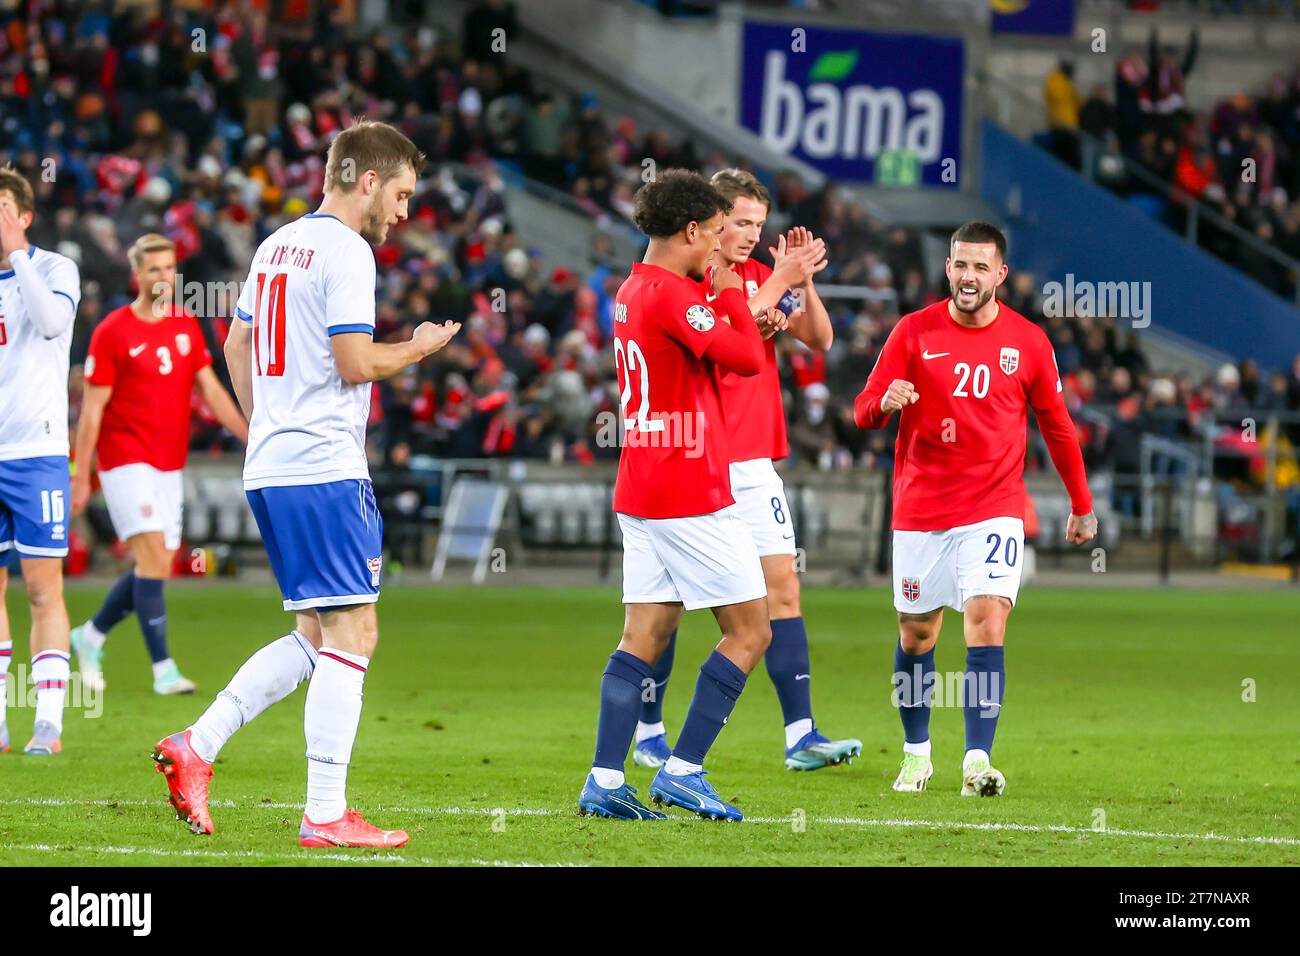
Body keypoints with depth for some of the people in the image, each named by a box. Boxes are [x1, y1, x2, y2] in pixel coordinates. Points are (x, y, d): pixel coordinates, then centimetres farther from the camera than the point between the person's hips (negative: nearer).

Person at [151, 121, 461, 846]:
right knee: (352, 635, -7)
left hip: (269, 469, 9)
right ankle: (326, 816, -9)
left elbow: (237, 345, 25)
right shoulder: (346, 251, -11)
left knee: (318, 637, 15)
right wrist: (418, 347, 1)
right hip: (325, 468, -9)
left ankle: (195, 747, 8)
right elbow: (355, 363, -17)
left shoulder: (278, 245, 17)